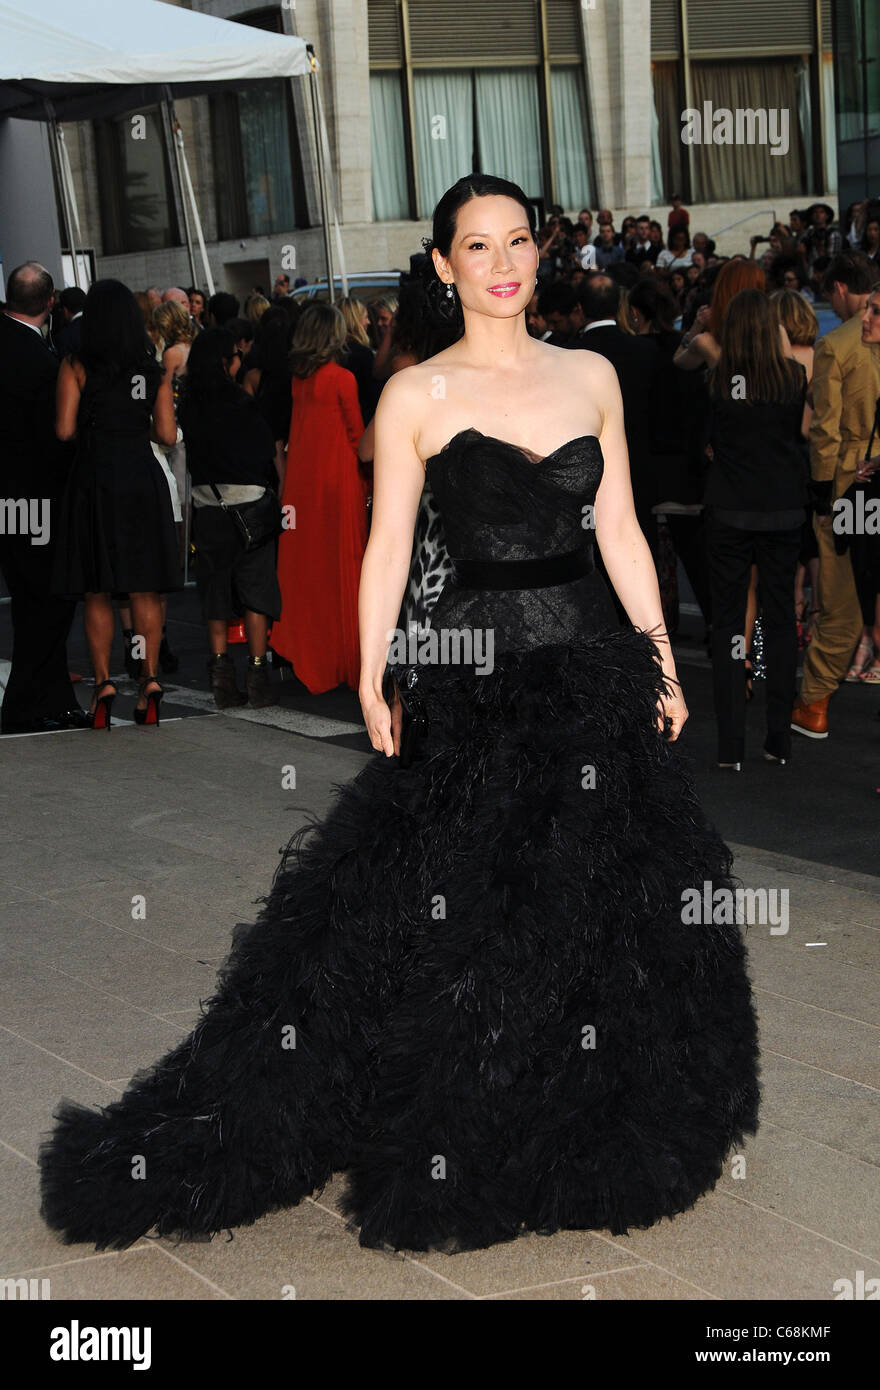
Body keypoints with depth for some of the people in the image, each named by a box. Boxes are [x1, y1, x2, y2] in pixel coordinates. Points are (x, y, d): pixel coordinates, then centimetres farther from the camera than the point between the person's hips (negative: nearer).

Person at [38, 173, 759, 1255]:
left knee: (613, 915, 9)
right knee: (463, 930, -1)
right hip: (475, 672, -4)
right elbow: (387, 547, -4)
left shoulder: (593, 376, 9)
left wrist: (662, 666, 8)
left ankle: (595, 1146, 27)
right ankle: (456, 1160, 14)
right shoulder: (417, 395, -2)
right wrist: (373, 684, -13)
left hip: (594, 668, 4)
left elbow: (621, 533, 11)